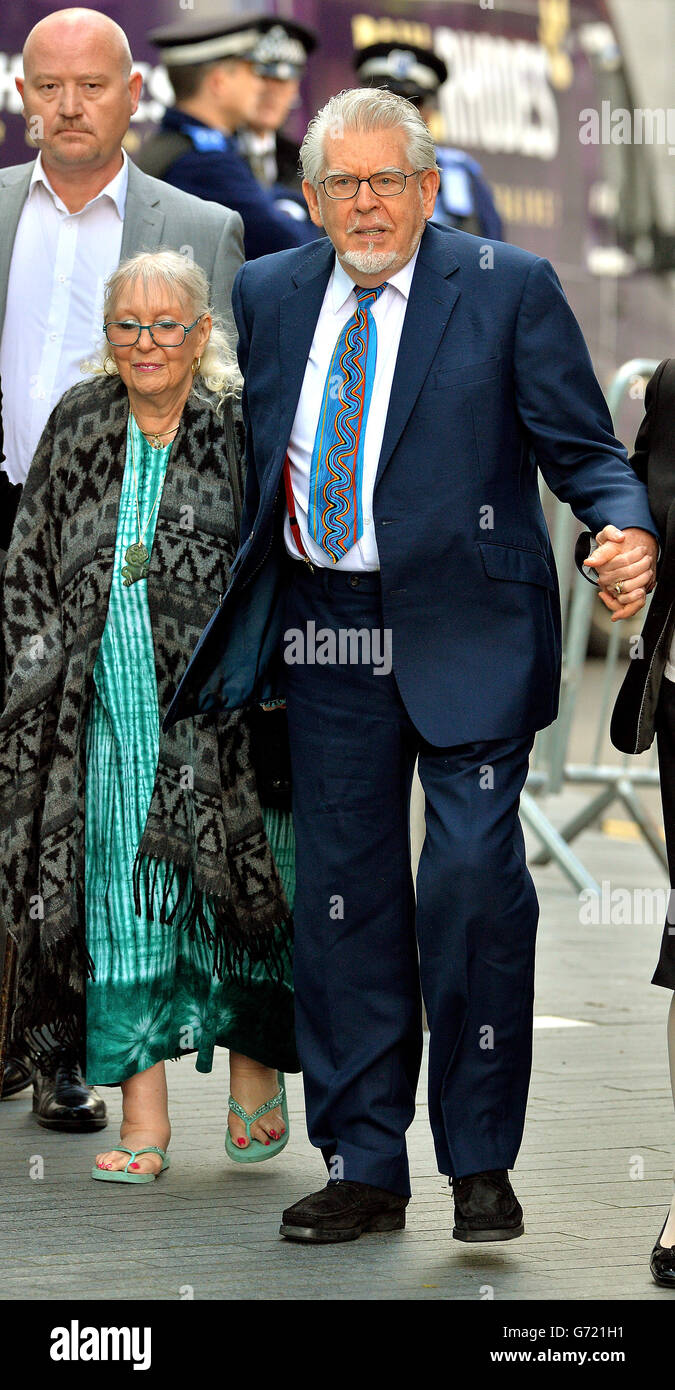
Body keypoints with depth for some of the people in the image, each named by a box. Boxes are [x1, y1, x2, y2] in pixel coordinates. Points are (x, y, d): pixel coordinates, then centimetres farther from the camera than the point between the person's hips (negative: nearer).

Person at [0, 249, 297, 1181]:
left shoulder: (244, 430, -1)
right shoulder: (77, 428, 10)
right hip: (109, 711, 3)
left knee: (239, 892, 2)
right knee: (119, 907, -1)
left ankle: (256, 1084, 21)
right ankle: (143, 1119, 2)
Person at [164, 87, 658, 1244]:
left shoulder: (509, 288, -1)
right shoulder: (267, 295, 10)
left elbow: (581, 449, -3)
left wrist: (626, 526, -23)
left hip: (462, 629, -4)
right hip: (326, 632, 4)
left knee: (474, 876, -10)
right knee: (342, 898, 7)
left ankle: (480, 1167, 4)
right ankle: (364, 1168, 16)